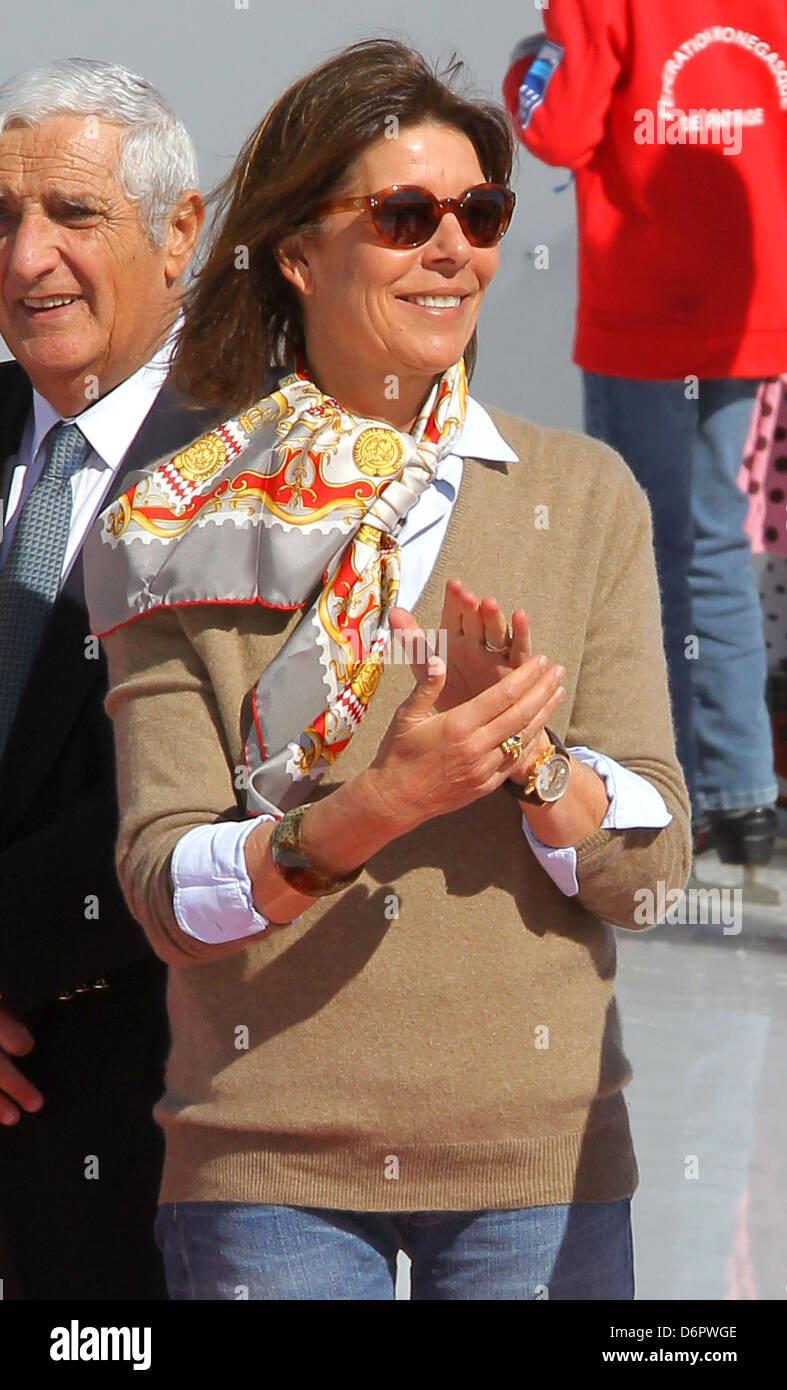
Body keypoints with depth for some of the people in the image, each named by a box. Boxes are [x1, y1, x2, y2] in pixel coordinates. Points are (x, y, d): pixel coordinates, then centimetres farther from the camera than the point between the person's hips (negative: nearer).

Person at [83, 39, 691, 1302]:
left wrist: (526, 747, -19)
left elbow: (649, 867, -1)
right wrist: (371, 807, -23)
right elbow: (166, 891, -8)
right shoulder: (185, 522, -1)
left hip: (537, 1157, 1)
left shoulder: (585, 498, 3)